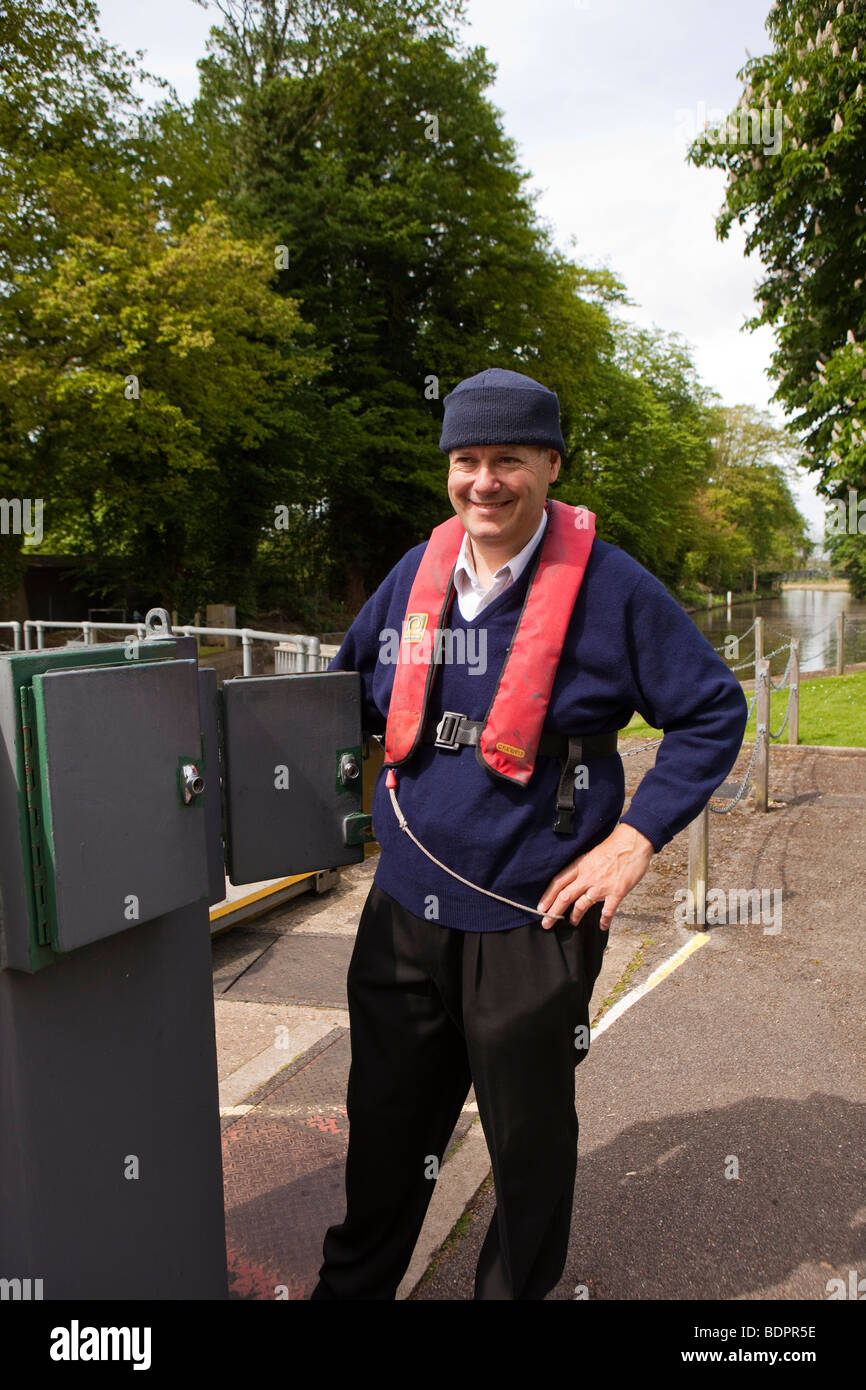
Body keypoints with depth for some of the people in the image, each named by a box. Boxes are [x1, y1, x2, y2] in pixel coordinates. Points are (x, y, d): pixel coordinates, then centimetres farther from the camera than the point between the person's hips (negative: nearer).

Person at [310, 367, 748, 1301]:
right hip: (406, 908, 4)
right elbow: (348, 689, 19)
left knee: (528, 1137, 17)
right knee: (385, 1121, 20)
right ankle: (352, 1283, 46)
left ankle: (517, 1286, 45)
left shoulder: (611, 586, -10)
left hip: (534, 917, -4)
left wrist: (635, 838, -12)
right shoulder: (417, 574, 3)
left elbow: (715, 710, -5)